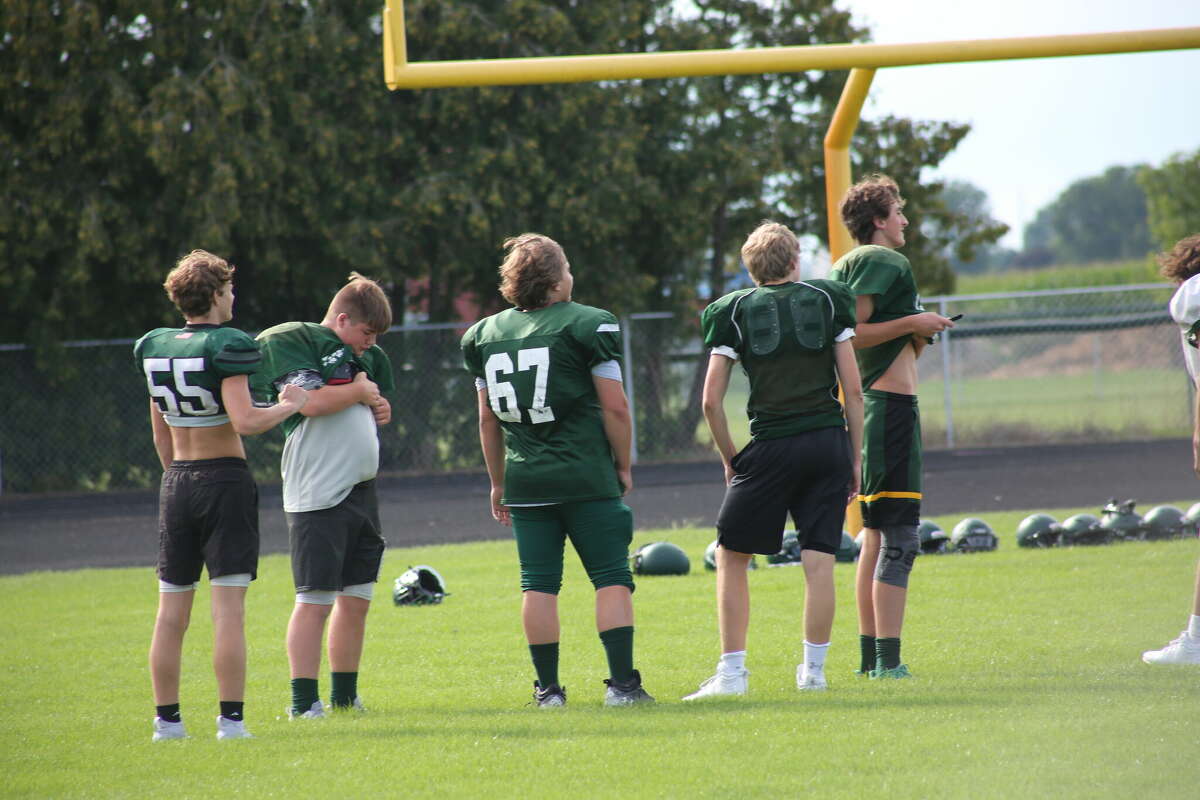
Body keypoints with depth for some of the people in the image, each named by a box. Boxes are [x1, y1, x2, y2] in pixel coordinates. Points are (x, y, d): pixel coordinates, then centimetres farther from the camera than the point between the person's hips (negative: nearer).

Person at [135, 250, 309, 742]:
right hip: (225, 479, -6)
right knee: (229, 608, -6)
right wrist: (289, 405, -5)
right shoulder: (226, 347, -12)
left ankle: (166, 719, 10)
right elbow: (245, 421, -21)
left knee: (171, 611, 8)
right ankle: (231, 719, -9)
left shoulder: (153, 348, 7)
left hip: (177, 483, 6)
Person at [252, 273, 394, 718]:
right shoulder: (291, 341, -5)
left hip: (360, 490, 8)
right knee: (314, 599, -9)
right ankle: (303, 701, -7)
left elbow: (380, 411, 29)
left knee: (356, 598, 11)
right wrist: (359, 392, -5)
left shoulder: (366, 357, 19)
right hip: (317, 494, -8)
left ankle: (344, 696, 21)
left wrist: (376, 406, 6)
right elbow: (307, 400, -19)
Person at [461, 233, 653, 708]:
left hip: (524, 481, 4)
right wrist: (623, 465, 6)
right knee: (612, 578, 0)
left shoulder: (486, 335, 8)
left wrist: (498, 482, 21)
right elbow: (615, 407, -7)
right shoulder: (586, 325, -5)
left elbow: (488, 419, 13)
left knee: (538, 583, 7)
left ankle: (547, 688, 6)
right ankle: (621, 682, -7)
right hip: (587, 478, -4)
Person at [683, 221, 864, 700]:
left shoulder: (734, 311, 4)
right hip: (829, 441, 2)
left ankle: (732, 670, 3)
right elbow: (853, 390, 4)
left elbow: (711, 400, 0)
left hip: (771, 445, -2)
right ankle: (813, 668, 5)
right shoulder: (828, 300, 8)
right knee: (819, 561, 4)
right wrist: (855, 459, 10)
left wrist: (731, 461, 12)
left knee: (732, 556, 8)